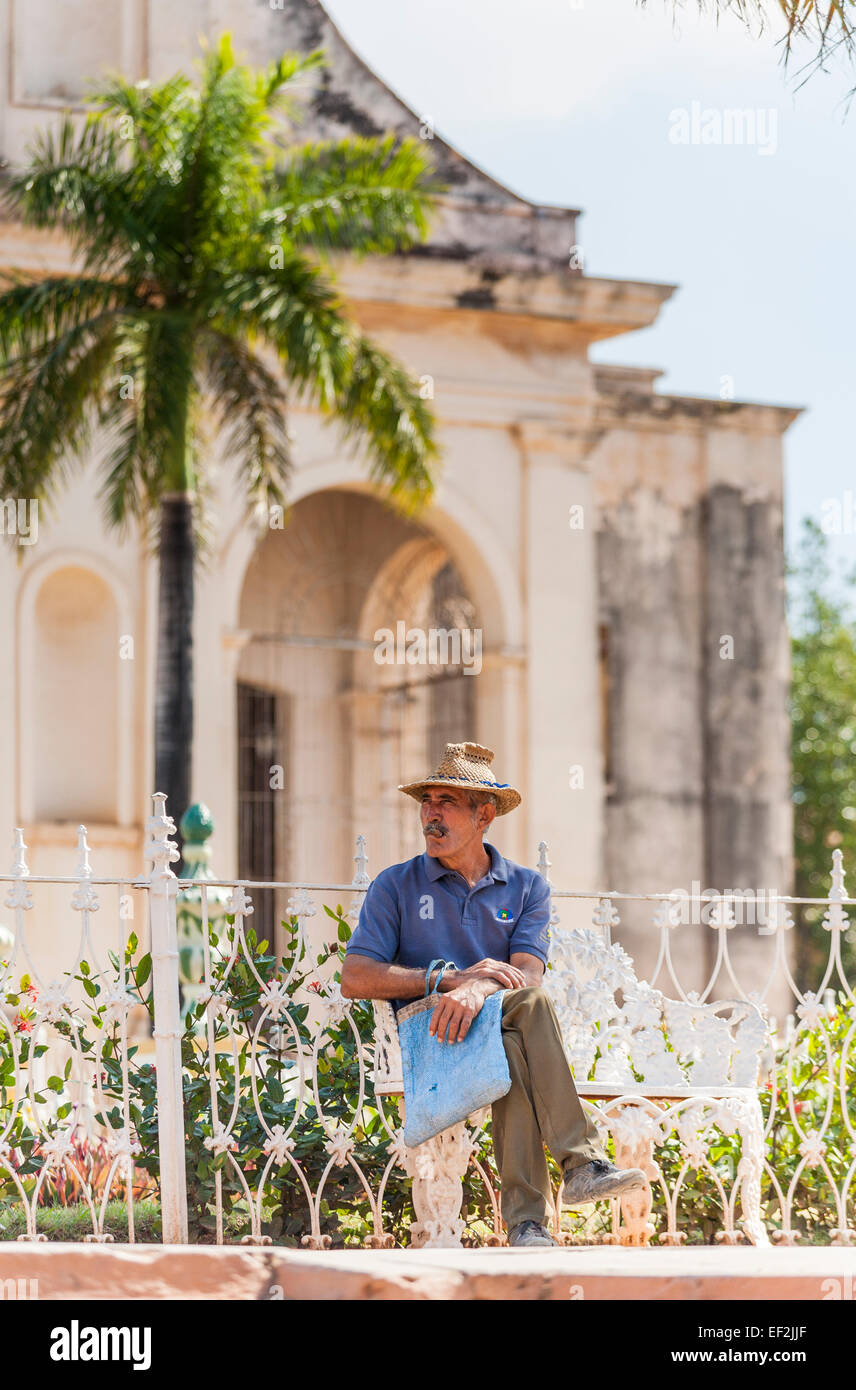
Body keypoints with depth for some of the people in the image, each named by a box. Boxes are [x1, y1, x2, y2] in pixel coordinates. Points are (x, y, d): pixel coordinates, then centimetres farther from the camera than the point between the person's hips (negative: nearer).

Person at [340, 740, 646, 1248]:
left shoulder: (527, 888, 15)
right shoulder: (397, 886, 12)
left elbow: (527, 975, -3)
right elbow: (355, 979, -1)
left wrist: (478, 989, -28)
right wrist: (453, 978, -12)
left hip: (505, 1030, 1)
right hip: (426, 1037, -1)